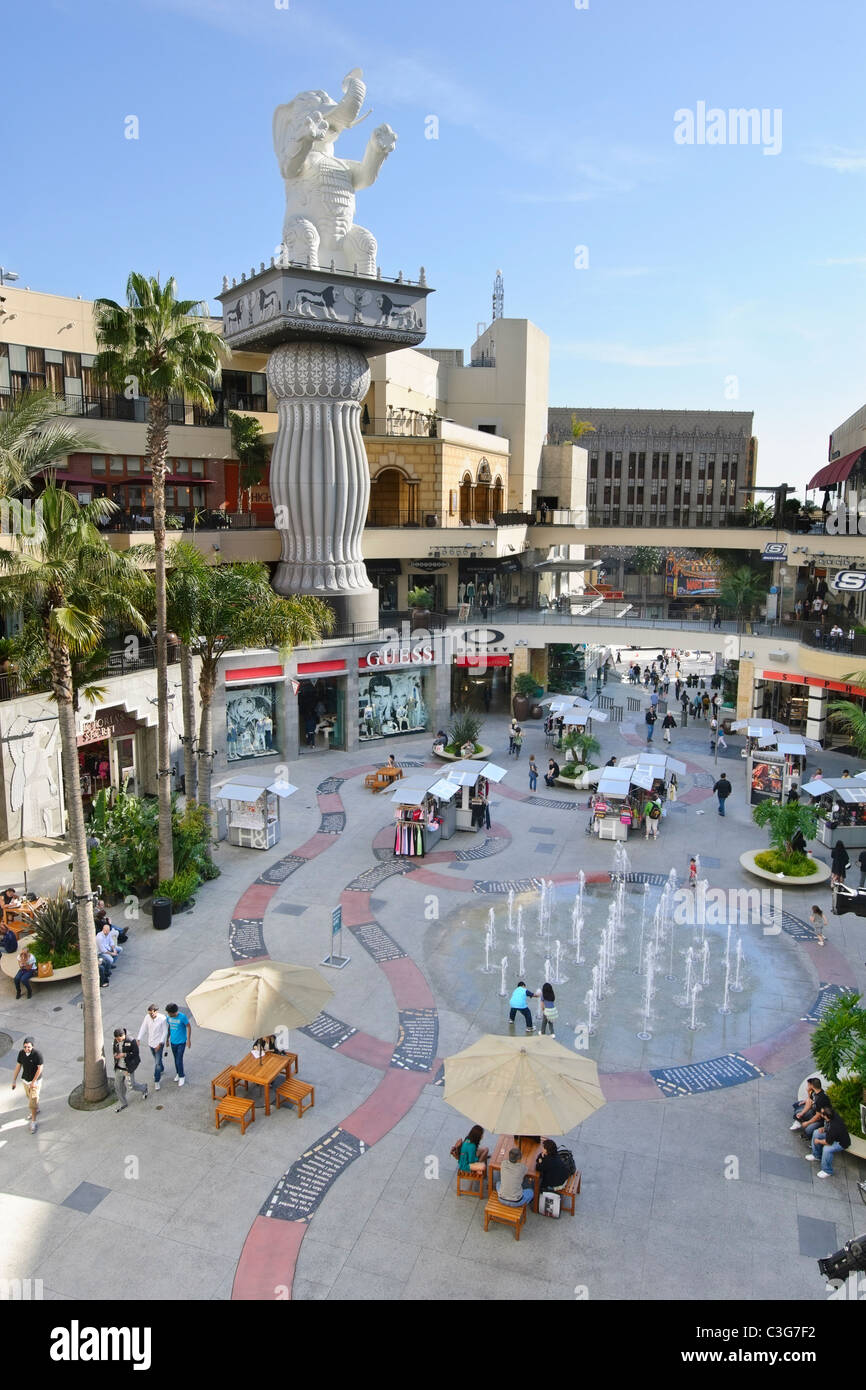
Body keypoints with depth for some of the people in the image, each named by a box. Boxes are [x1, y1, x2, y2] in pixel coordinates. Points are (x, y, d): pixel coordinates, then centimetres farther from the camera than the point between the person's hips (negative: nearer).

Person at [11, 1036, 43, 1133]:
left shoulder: (37, 1054, -27)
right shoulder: (21, 1053, -12)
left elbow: (40, 1068, -21)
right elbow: (18, 1067, -2)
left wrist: (33, 1082, -19)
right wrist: (14, 1081, 1)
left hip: (35, 1081, -6)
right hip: (25, 1080, 6)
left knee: (32, 1101, -6)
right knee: (30, 1097, 27)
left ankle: (33, 1122, 8)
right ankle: (36, 1109, 53)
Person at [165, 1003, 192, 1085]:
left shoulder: (182, 1017, -24)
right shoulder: (168, 1017, -9)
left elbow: (189, 1027, -12)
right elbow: (169, 1027, 7)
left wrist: (189, 1040, -10)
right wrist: (167, 1039, 14)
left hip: (181, 1042, -5)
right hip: (173, 1042, 5)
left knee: (179, 1060, -4)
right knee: (176, 1059, 17)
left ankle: (182, 1077, 15)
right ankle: (178, 1073, 38)